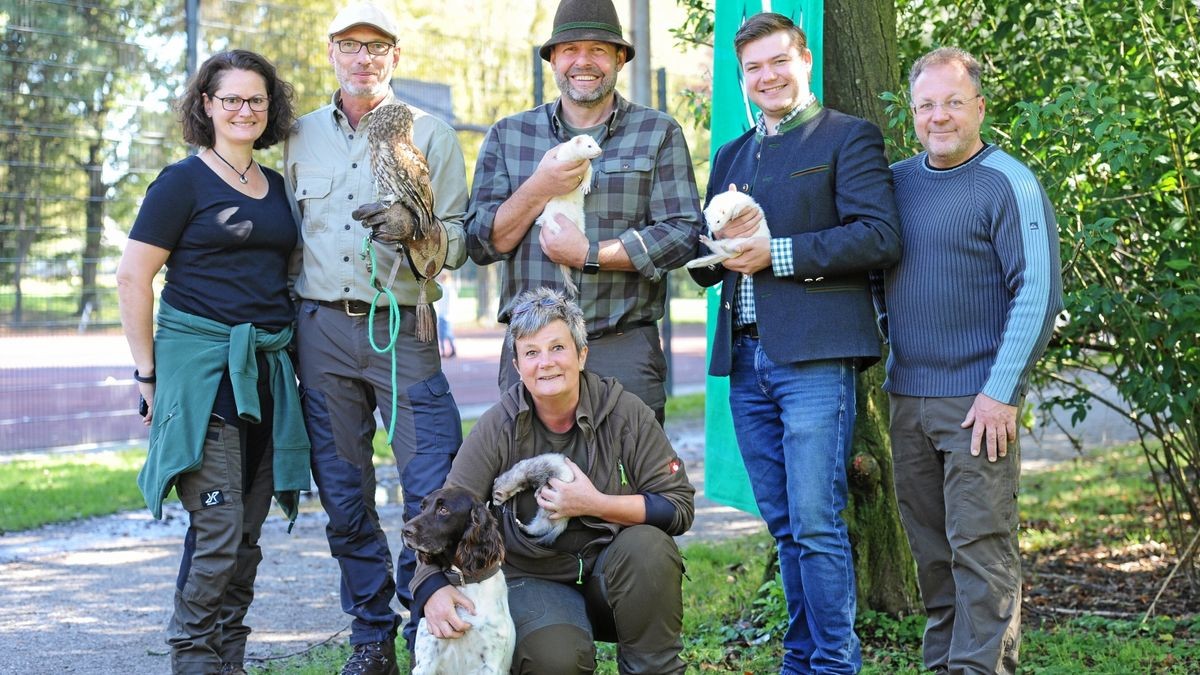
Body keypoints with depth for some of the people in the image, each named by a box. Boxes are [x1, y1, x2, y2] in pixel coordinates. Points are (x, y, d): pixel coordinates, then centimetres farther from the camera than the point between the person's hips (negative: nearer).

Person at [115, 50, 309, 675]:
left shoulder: (276, 186, 15)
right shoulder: (184, 180, -3)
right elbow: (132, 277, -5)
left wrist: (284, 353, 14)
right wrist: (149, 372, -6)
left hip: (267, 367, 6)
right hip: (202, 364, -6)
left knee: (248, 531, 9)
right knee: (218, 525, -11)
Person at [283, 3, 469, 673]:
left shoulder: (431, 133, 3)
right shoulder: (303, 136, 13)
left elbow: (456, 239, 1)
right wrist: (285, 325, 13)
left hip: (400, 328, -3)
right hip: (321, 330, 3)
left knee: (434, 489, -10)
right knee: (345, 497, 7)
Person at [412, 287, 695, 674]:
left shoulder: (624, 412, -8)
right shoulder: (498, 428, -9)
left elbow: (679, 506, -10)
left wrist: (595, 504, -23)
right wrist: (433, 587, -31)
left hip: (611, 570, 2)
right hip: (533, 579, -2)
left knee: (649, 546, -31)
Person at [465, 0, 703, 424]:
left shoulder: (659, 134, 6)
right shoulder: (508, 136, 12)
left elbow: (682, 234, -3)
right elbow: (480, 244, 7)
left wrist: (590, 255, -10)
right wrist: (539, 189, -8)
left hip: (625, 354, -1)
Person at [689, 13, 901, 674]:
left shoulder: (849, 137, 2)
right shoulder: (731, 155, 22)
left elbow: (879, 237, -11)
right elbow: (703, 266, 21)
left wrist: (777, 252, -14)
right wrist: (725, 241, -3)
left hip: (813, 357, -6)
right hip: (746, 362, 6)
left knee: (815, 524, -9)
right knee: (785, 528, 11)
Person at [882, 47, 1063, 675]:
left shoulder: (1010, 185, -7)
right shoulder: (897, 181, 11)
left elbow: (1037, 295, -12)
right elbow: (873, 272, 23)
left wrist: (1001, 393, -16)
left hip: (977, 399, -6)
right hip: (907, 394, 6)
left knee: (981, 546, -6)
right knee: (929, 546, 12)